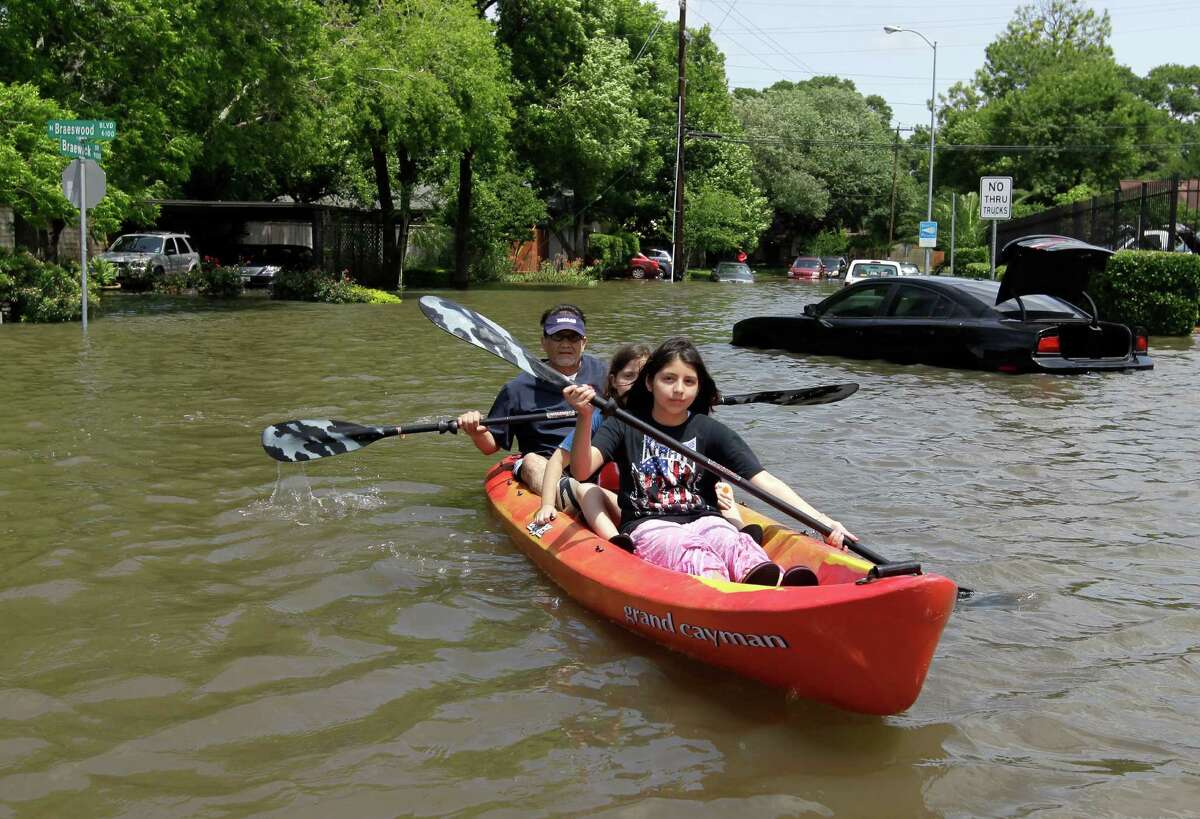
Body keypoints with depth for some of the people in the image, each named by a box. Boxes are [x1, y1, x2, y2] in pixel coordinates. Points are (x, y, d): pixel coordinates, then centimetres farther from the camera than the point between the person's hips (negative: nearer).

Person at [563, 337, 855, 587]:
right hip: (649, 528, -2)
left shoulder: (711, 432, 9)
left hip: (704, 521, 2)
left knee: (731, 540, -34)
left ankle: (769, 583, -69)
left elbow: (763, 480, -3)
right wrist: (585, 418, -26)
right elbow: (582, 470, -7)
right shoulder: (624, 427, 9)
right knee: (692, 552, -36)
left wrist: (820, 519, -17)